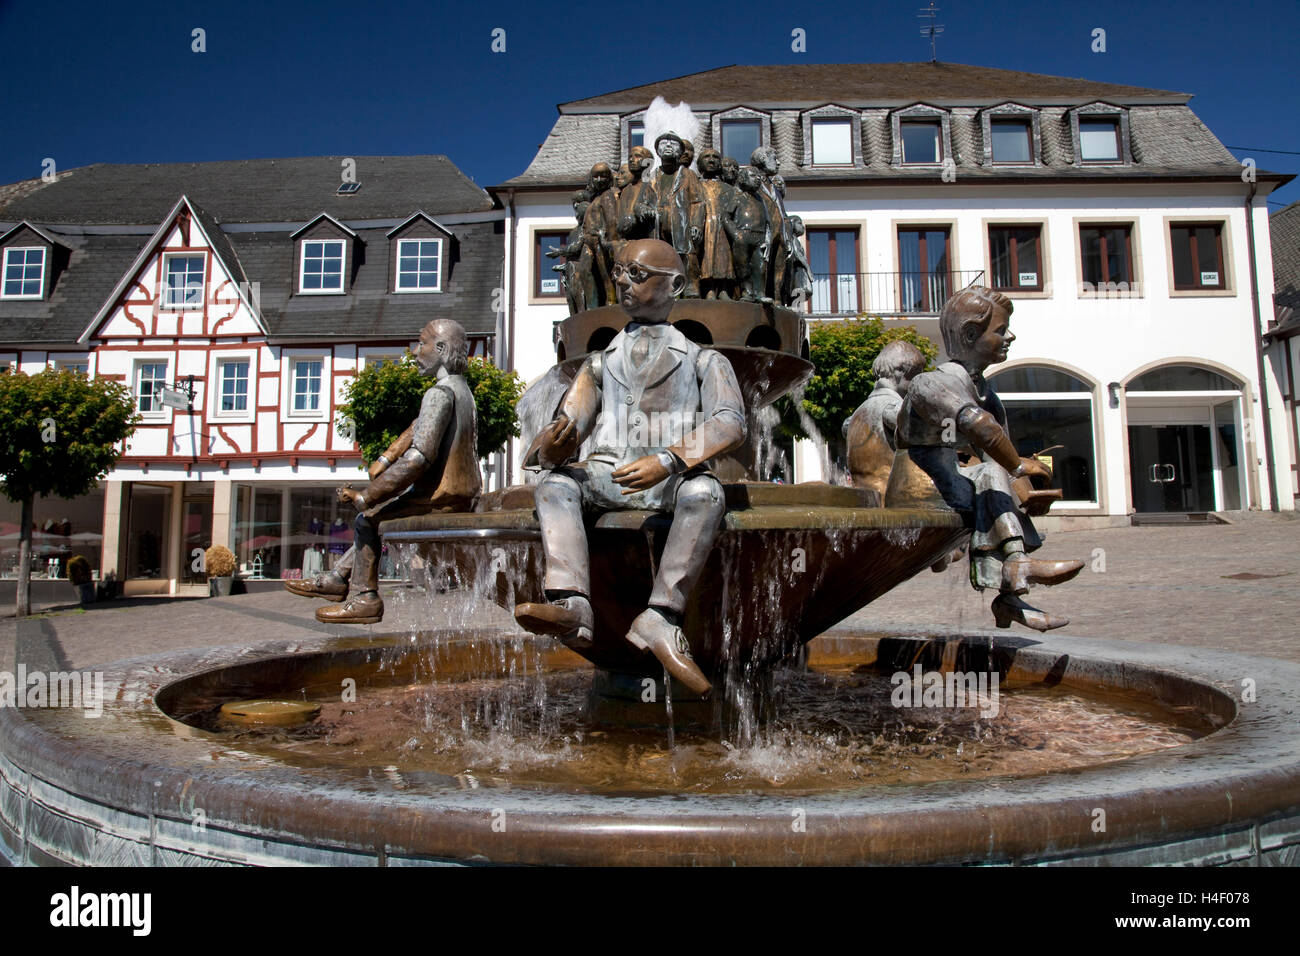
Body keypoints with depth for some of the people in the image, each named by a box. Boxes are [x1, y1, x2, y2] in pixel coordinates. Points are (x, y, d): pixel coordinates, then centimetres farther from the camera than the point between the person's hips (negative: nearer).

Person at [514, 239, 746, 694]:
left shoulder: (704, 361, 14)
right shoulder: (601, 363, 25)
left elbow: (730, 422, -6)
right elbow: (568, 425, 13)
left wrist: (668, 460, -25)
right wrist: (552, 446, -15)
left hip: (674, 477, -3)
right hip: (608, 473, 3)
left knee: (705, 492, -36)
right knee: (555, 484, -27)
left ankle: (659, 619, -41)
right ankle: (571, 605, -43)